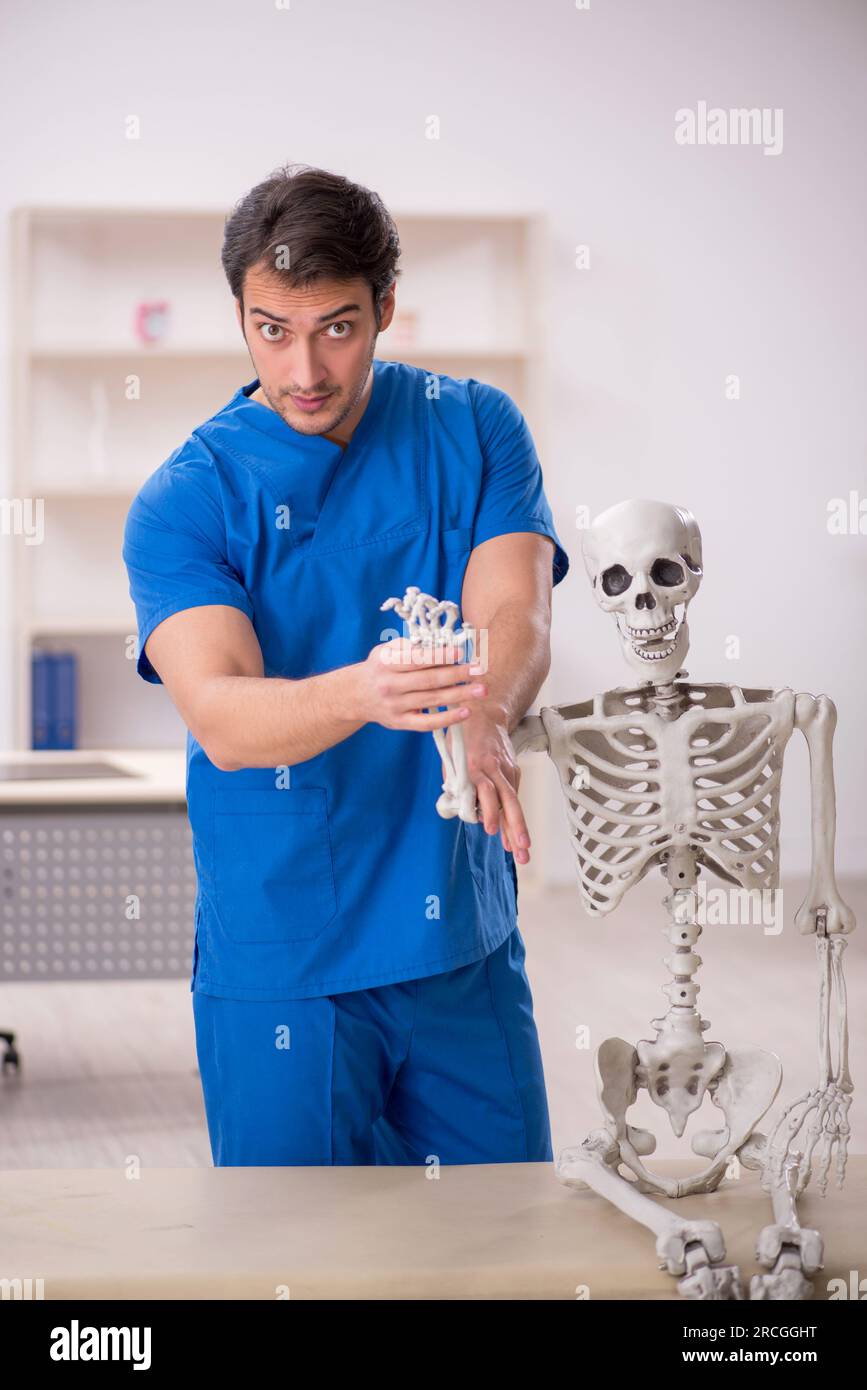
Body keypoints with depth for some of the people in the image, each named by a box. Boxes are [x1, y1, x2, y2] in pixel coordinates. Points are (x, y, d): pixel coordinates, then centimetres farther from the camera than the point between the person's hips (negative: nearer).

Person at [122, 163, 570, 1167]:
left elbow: (515, 614, -13)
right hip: (277, 964, -2)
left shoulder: (476, 430, 1)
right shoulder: (183, 501, -7)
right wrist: (365, 692, -42)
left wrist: (484, 721, -37)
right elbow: (220, 716, -21)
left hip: (465, 944, 2)